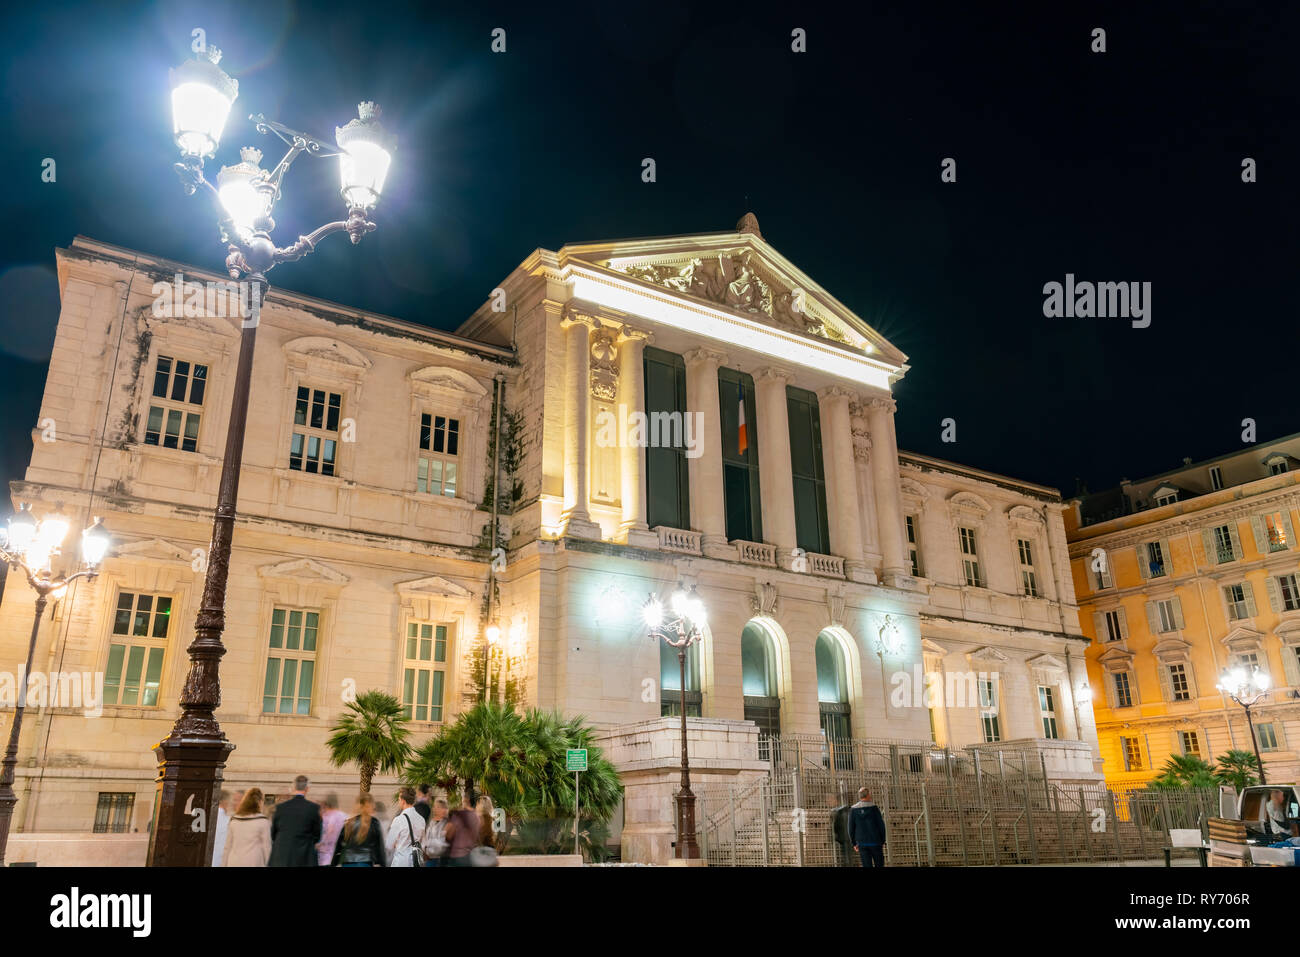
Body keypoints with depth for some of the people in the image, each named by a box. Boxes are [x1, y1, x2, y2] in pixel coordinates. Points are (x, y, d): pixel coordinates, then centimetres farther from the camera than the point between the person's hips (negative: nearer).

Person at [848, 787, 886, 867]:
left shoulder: (853, 810, -2)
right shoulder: (874, 808, -7)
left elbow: (851, 828, 0)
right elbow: (881, 825, -4)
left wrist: (854, 843, 10)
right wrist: (883, 841, 8)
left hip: (862, 843, 2)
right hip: (875, 842, -2)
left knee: (867, 865, 4)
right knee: (879, 865, 11)